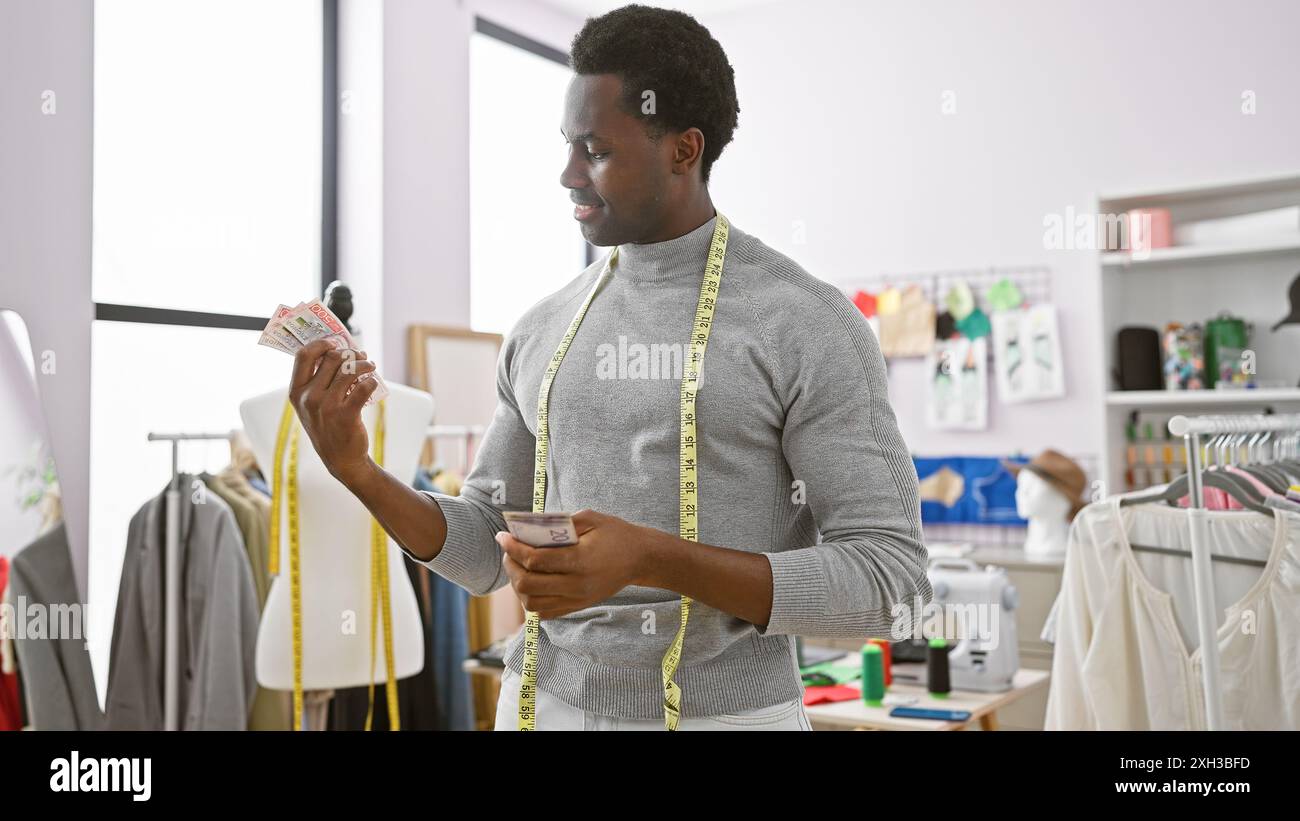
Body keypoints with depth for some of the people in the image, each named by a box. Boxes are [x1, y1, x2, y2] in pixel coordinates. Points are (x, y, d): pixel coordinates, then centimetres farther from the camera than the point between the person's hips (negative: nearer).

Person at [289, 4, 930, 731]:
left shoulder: (809, 324, -11)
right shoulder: (544, 331, 5)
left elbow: (887, 584, -15)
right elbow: (487, 556, 9)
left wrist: (651, 560, -26)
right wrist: (355, 467, -8)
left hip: (725, 713, -4)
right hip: (548, 705, 5)